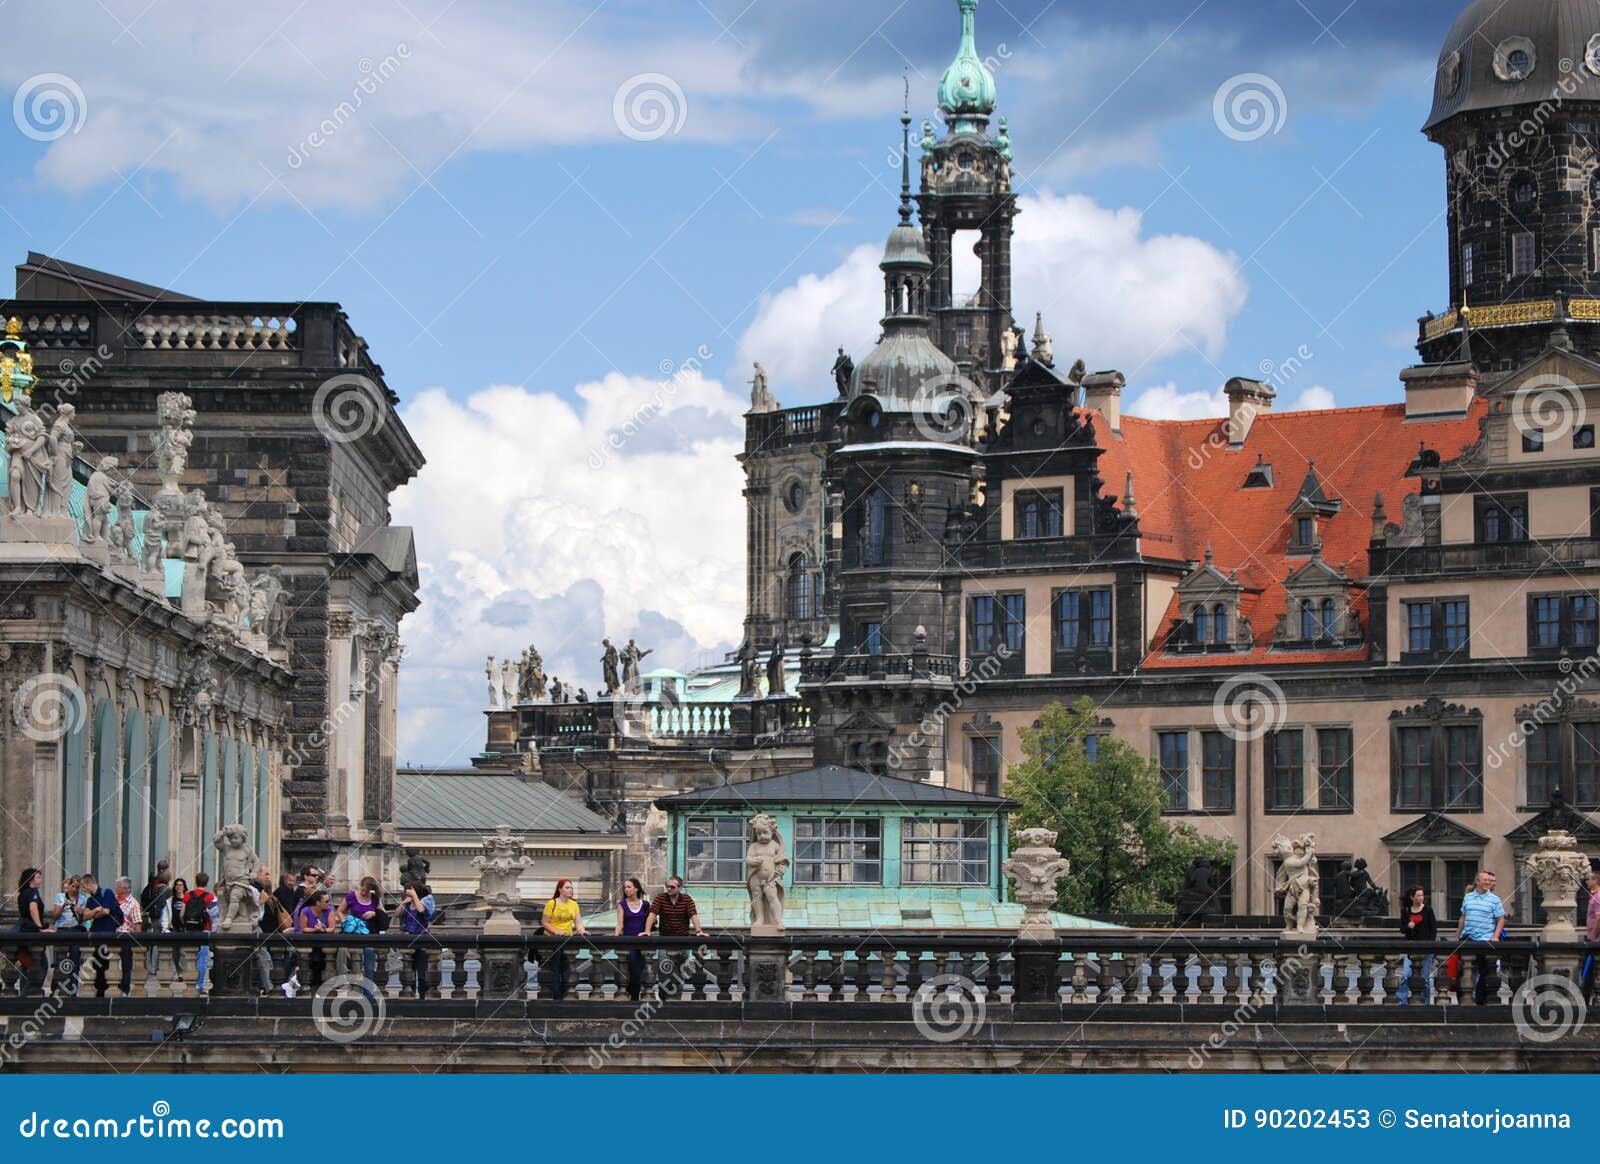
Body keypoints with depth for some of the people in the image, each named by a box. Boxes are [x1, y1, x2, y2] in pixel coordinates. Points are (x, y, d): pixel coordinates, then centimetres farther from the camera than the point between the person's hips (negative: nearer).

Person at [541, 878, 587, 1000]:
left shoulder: (574, 904, 8)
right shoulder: (551, 903, -6)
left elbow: (578, 921, 2)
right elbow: (545, 922, -7)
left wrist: (581, 930, -19)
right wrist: (556, 932, -21)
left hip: (568, 939, 5)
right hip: (552, 939, -5)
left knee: (565, 968, 4)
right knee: (555, 969, -4)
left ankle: (563, 994, 11)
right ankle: (556, 996, -3)